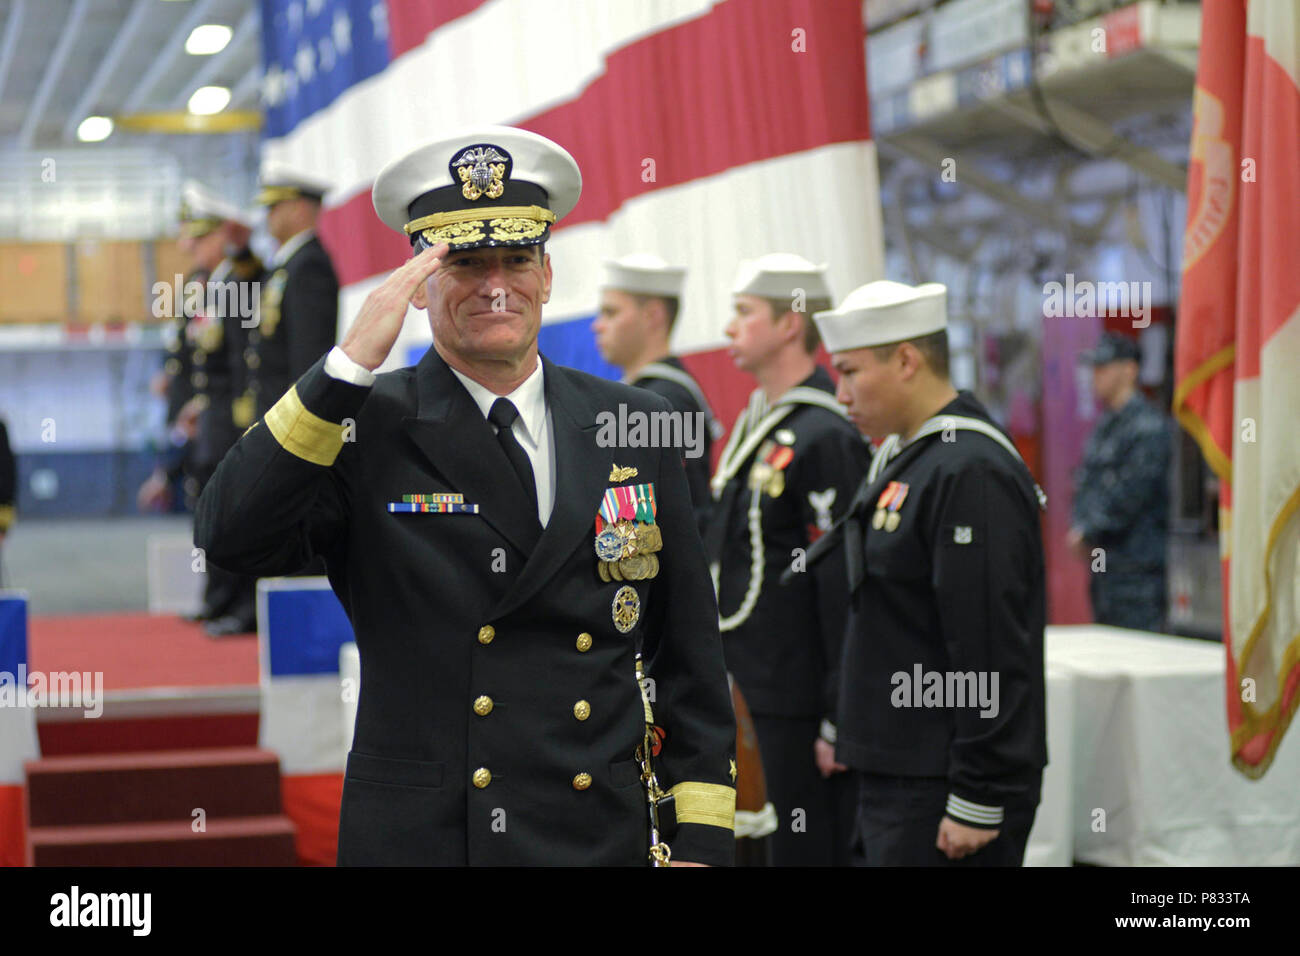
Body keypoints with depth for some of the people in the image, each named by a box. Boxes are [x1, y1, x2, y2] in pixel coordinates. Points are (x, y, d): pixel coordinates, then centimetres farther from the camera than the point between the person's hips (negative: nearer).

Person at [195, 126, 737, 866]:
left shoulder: (634, 429, 6)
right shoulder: (364, 427, -2)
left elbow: (691, 649, 8)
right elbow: (233, 538, -19)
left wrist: (702, 841, 2)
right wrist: (350, 364, -22)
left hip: (605, 834, 3)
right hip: (417, 839, -2)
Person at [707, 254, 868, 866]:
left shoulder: (825, 438, -16)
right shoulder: (756, 423, 14)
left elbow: (845, 587, -19)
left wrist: (839, 721, -19)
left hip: (803, 700, -9)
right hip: (763, 690, 9)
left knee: (809, 846, -3)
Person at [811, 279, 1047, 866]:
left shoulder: (972, 473, -18)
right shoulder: (904, 457, 14)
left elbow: (993, 657, -21)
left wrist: (978, 803, -21)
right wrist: (847, 735, 21)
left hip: (943, 790, -10)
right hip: (894, 775, 10)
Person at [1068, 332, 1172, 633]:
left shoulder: (1149, 427, -12)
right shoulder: (1105, 426, 17)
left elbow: (1130, 494, -18)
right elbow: (1085, 482, 20)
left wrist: (1087, 530, -13)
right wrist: (1079, 525, 3)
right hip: (1103, 562, 9)